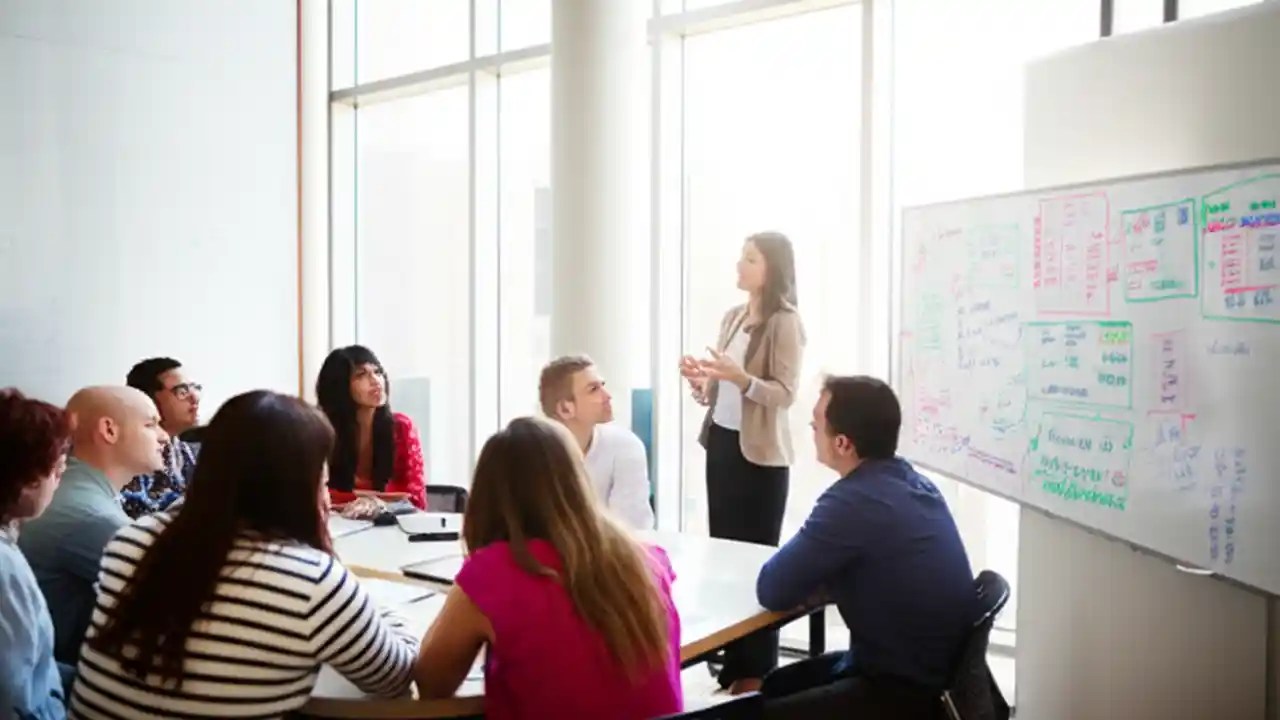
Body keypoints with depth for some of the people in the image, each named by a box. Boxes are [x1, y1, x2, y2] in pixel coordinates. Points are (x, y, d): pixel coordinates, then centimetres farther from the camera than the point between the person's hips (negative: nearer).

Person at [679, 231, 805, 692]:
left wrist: (741, 378, -31)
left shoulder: (785, 323, -11)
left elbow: (784, 394, -17)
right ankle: (734, 661, 22)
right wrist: (700, 382, -4)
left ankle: (757, 668, 11)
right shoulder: (732, 317, 11)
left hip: (760, 454, -8)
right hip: (721, 442, 8)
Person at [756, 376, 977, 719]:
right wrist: (821, 578, -1)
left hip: (907, 690, -9)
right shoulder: (912, 481, 2)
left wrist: (810, 577, -1)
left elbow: (773, 590, -20)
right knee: (773, 687, 20)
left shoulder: (853, 501, -26)